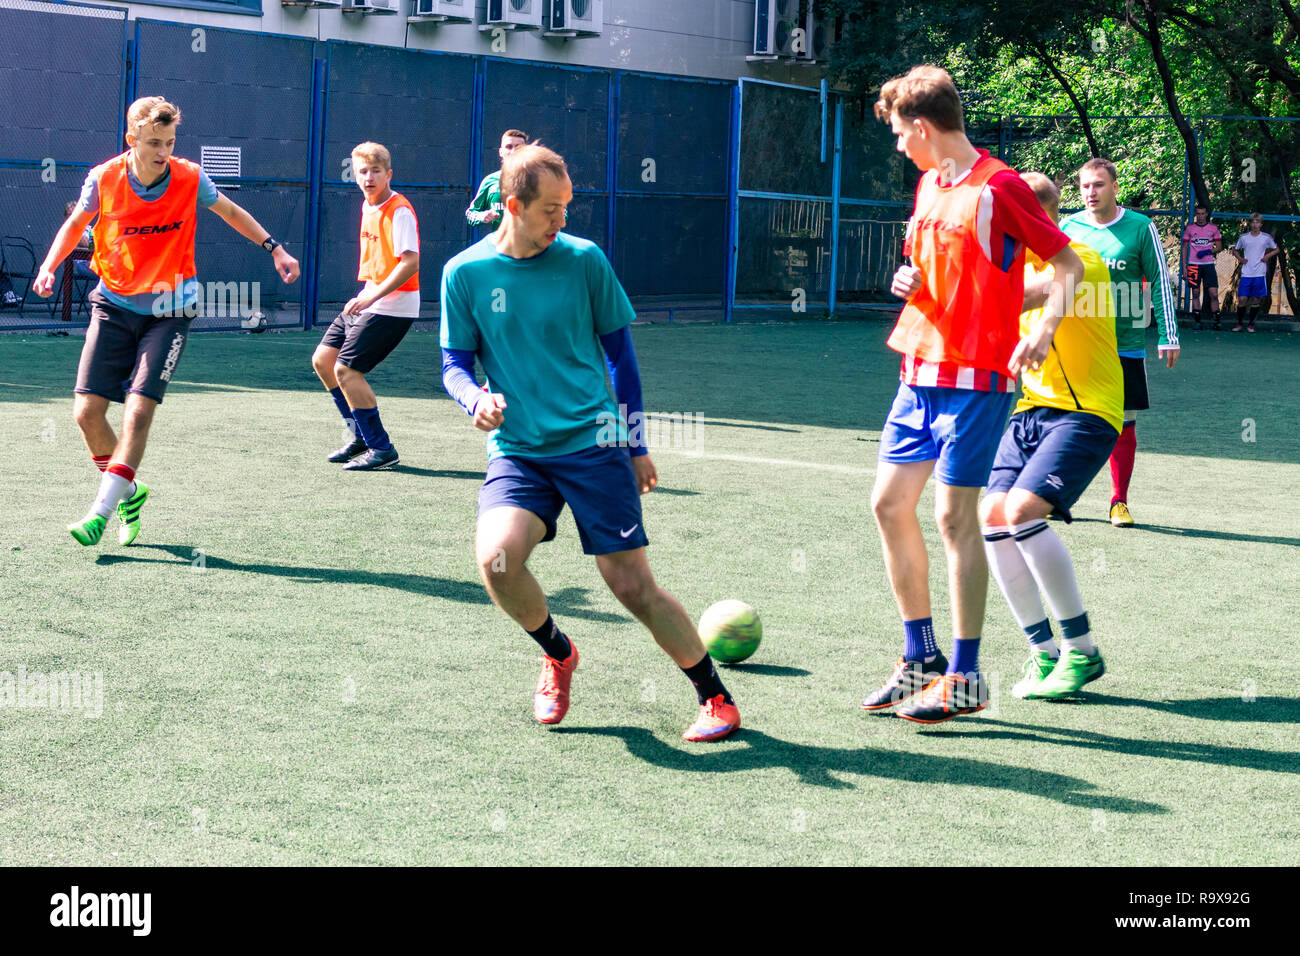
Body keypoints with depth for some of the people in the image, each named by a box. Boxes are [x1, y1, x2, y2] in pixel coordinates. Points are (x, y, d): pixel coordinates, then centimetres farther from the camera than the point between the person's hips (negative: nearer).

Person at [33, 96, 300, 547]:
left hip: (168, 311, -2)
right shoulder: (104, 179, -9)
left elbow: (230, 212, 11)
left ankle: (101, 511, -12)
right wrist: (49, 266, -5)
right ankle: (129, 492, 18)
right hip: (114, 306, 2)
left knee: (138, 411, -16)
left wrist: (274, 248, 7)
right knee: (87, 411, -6)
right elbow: (76, 223, 10)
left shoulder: (189, 179, -10)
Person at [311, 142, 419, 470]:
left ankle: (381, 449, -7)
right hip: (369, 299, 10)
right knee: (323, 359, 11)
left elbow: (410, 262, -25)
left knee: (346, 370, -15)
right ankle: (359, 436, 21)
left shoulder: (399, 210, -17)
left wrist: (373, 296, -28)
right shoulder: (368, 207, 11)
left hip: (392, 306, -10)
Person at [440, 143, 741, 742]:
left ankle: (716, 699, 12)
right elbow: (454, 364, 7)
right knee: (496, 555, -25)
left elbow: (619, 351, 10)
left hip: (593, 444, -1)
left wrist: (635, 445, 13)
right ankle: (557, 653, 6)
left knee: (632, 585, -6)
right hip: (516, 451, 1)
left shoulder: (584, 260, -1)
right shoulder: (465, 273, 0)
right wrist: (476, 399, -17)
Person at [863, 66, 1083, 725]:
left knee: (955, 515, -8)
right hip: (921, 373, 8)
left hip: (976, 378, -8)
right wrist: (908, 281, 4)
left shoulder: (998, 187, -11)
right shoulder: (928, 185, 13)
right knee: (890, 502, 6)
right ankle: (920, 659, 17)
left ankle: (964, 678, 1)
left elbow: (1069, 265, -9)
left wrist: (1043, 331, -24)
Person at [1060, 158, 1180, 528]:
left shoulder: (1140, 228, -2)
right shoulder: (1068, 227, 3)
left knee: (1123, 424, 2)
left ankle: (1119, 501, 13)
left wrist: (1167, 336, -2)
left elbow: (1160, 282, 2)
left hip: (1126, 345, -1)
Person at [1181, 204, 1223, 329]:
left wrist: (1208, 251, -10)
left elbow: (1219, 247, 9)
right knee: (1195, 293, 1)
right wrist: (1184, 266, 2)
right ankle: (1197, 322, 6)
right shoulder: (1190, 228, 6)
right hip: (1194, 265, 0)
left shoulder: (1213, 228, 6)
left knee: (1213, 294, -8)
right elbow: (1184, 247, 9)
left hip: (1208, 264, 0)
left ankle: (1216, 322, -3)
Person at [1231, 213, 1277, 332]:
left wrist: (1268, 256, -1)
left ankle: (1251, 324, 16)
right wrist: (1240, 258, -1)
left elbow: (1276, 249, 16)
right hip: (1246, 274, 0)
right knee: (1242, 299, -6)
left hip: (1260, 274, 0)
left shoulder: (1266, 237, 3)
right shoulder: (1244, 237, 4)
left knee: (1256, 300, 3)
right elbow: (1235, 250, 17)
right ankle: (1239, 323, 9)